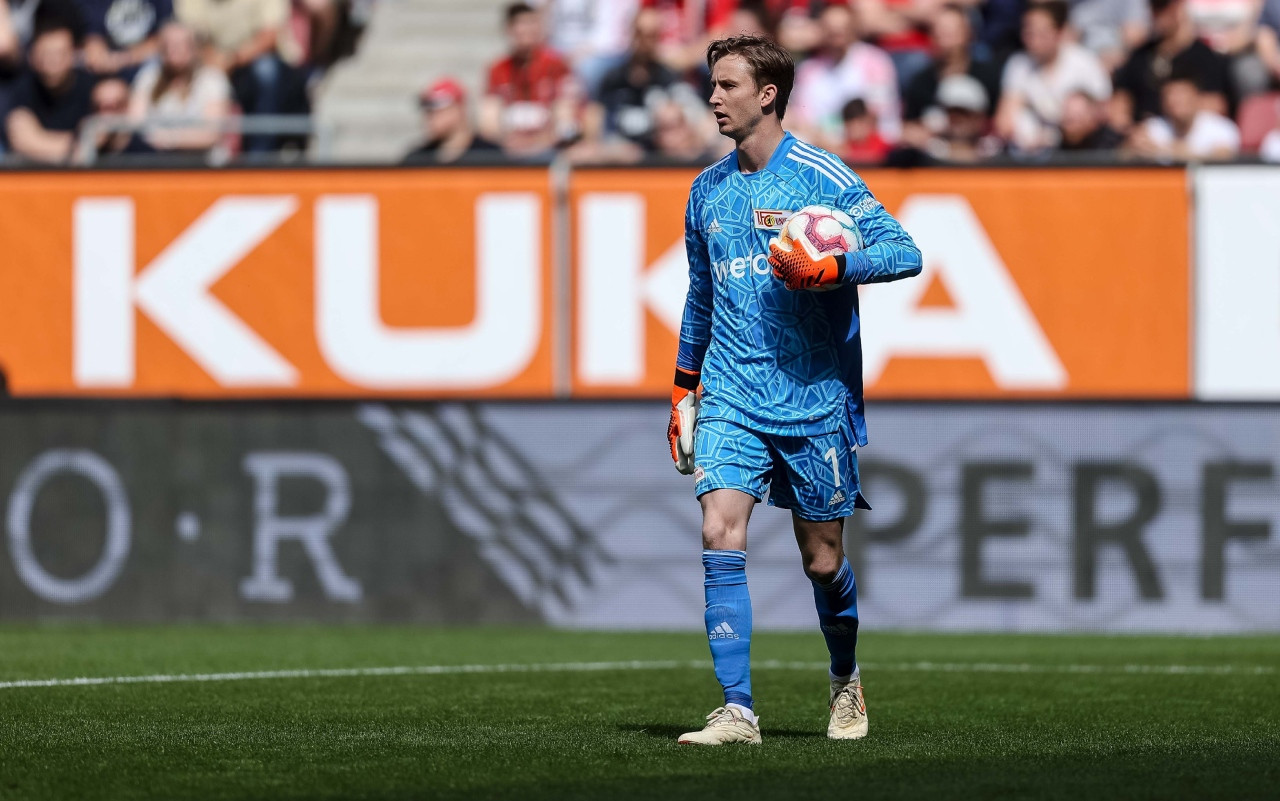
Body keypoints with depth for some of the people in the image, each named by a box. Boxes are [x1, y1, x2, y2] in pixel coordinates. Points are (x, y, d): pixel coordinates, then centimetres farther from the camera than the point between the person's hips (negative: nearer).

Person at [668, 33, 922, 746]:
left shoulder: (823, 177, -6)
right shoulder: (708, 191, 11)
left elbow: (904, 252, -9)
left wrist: (833, 268, -25)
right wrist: (685, 386, 24)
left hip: (815, 399, -4)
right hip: (732, 398, 4)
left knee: (823, 559, 5)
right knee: (721, 533, -16)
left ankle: (847, 681, 34)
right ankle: (738, 711, -17)